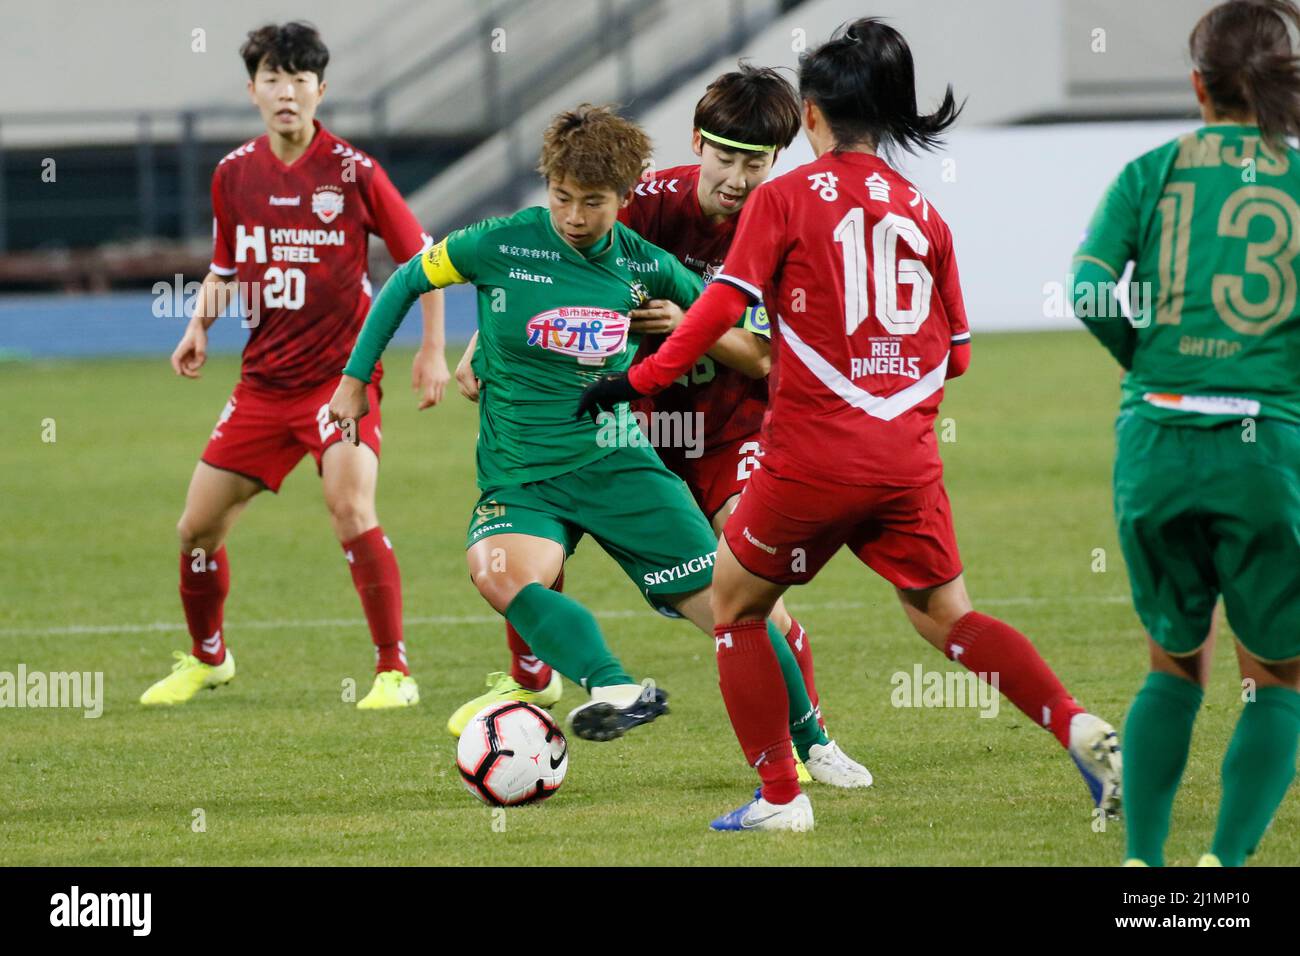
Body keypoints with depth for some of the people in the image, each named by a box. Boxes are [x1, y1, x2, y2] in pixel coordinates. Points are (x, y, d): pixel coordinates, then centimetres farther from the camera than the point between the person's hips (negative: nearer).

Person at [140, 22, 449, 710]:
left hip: (342, 374, -5)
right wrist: (200, 324, 2)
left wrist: (433, 350, -5)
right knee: (197, 528, 5)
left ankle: (394, 671, -15)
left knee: (351, 509, -25)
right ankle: (207, 659, 31)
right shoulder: (233, 174, 4)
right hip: (263, 381, 5)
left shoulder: (352, 171, -8)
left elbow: (422, 258, 0)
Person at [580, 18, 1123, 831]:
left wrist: (639, 379, -4)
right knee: (946, 617, 16)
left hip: (815, 453, -4)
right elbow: (953, 354, 13)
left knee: (735, 605, 15)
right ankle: (1079, 728, -4)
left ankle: (780, 797, 12)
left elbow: (724, 305, -11)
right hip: (909, 456, 4)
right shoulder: (922, 212, 10)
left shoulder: (784, 200, -3)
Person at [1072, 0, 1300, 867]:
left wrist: (1153, 363, 11)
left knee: (1176, 667, 22)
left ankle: (1142, 859, 8)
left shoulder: (1150, 174, 7)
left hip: (1155, 440, 2)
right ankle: (1228, 860, -6)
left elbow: (1091, 295, -5)